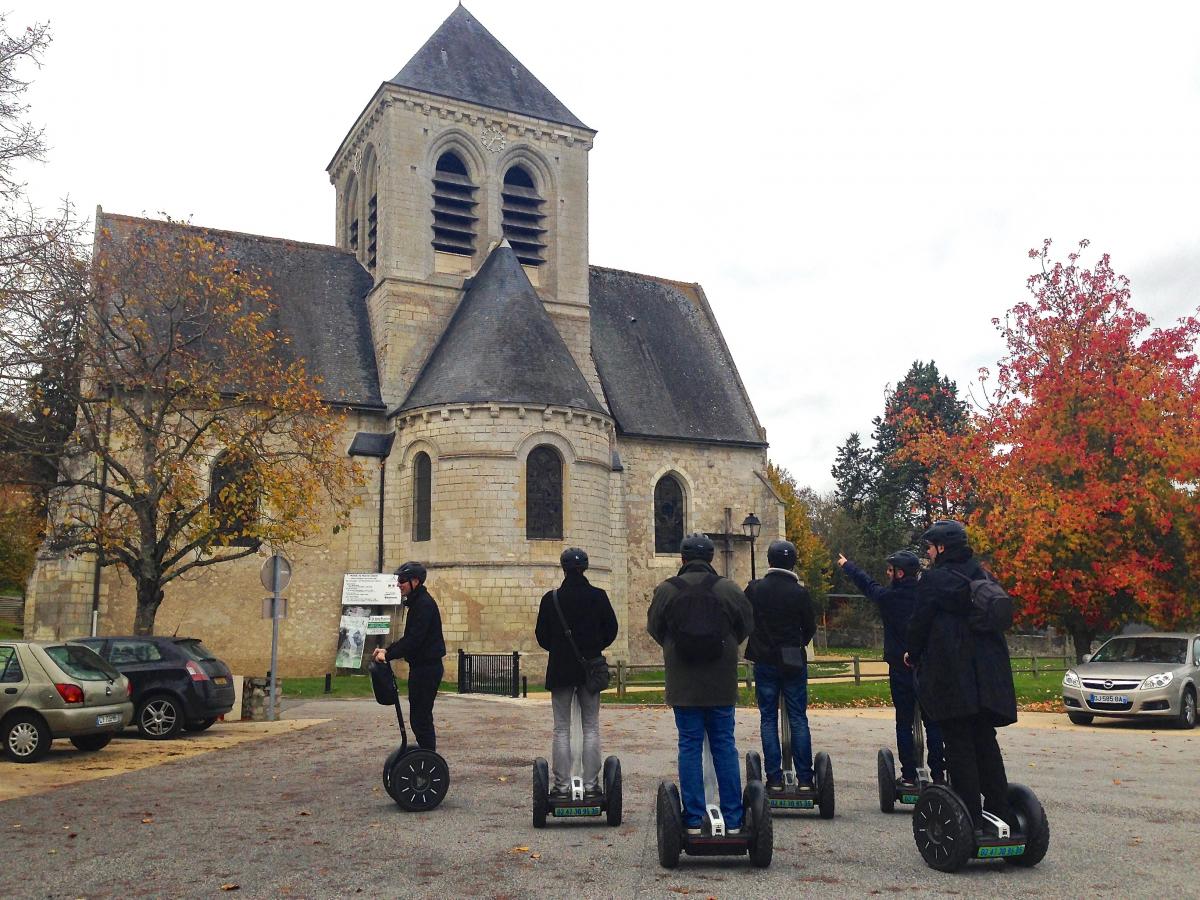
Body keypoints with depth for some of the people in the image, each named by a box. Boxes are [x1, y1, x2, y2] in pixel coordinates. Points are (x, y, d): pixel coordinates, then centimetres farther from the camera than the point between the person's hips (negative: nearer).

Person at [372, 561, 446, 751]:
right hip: (421, 666, 10)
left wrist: (388, 655, -21)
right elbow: (410, 637, 20)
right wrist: (388, 651, 11)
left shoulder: (424, 604, -17)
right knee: (419, 717, 14)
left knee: (421, 718, -7)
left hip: (426, 668, -10)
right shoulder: (416, 602, 15)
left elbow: (414, 640, -23)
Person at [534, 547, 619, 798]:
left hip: (560, 669, -1)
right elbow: (611, 629, 0)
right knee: (591, 728, 8)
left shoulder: (551, 599, -6)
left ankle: (562, 786, 5)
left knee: (562, 729, 6)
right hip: (591, 669, 1)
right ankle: (591, 785, 7)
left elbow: (542, 636, -2)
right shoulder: (598, 596, -4)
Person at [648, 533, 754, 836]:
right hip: (721, 684, 1)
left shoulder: (666, 590, -5)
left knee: (689, 746, 6)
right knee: (724, 745, 9)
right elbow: (747, 626, 6)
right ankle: (733, 821, 12)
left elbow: (654, 629, 6)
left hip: (683, 683, 0)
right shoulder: (728, 589, -5)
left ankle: (694, 822, 7)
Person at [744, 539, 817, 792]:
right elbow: (810, 627, 2)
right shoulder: (800, 592, -7)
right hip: (795, 664, 0)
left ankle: (774, 779, 6)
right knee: (798, 719, 7)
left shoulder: (754, 589, -5)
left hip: (764, 663, 0)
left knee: (769, 719, 6)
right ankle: (804, 779, 8)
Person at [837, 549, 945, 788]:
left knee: (904, 723, 5)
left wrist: (846, 565, 26)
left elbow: (866, 583, 10)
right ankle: (938, 773, 10)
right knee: (933, 722, 8)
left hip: (900, 669, -2)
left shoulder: (888, 597, -7)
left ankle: (909, 775, 6)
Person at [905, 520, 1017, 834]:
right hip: (987, 673, 6)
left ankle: (970, 818, 0)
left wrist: (913, 655, 12)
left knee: (959, 744, -1)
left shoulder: (934, 578, -8)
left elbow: (919, 623, -5)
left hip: (951, 673, -6)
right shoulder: (982, 575, 11)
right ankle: (1000, 813, 16)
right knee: (985, 740, 14)